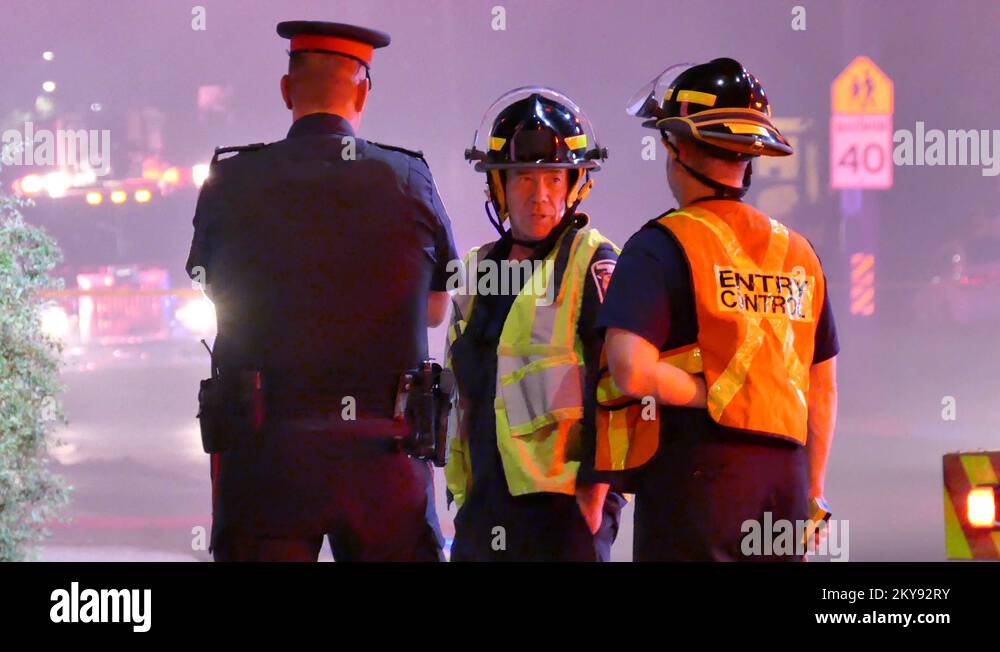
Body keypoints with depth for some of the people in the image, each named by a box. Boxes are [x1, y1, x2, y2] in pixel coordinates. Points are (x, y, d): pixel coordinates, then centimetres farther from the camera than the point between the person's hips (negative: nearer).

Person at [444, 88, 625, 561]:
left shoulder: (592, 265, -5)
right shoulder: (478, 272, 17)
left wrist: (592, 499, -15)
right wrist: (461, 498, 20)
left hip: (566, 504, -7)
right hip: (485, 510, 7)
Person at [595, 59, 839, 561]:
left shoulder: (662, 246, -4)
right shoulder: (798, 254, 15)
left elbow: (632, 372, -19)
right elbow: (823, 388, 19)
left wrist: (710, 395, -5)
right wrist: (811, 494, 24)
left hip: (696, 469, -6)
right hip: (784, 478, 6)